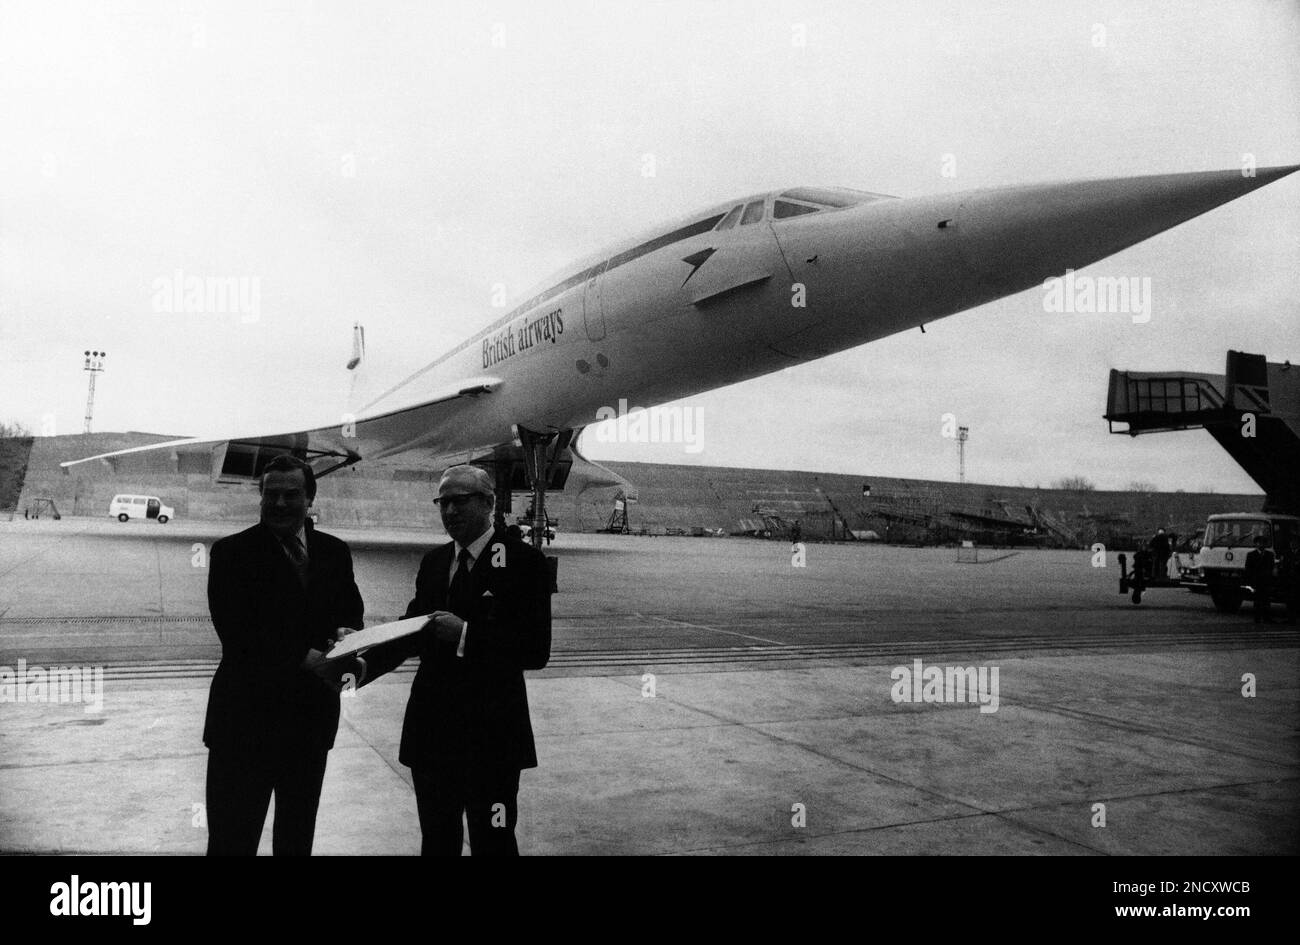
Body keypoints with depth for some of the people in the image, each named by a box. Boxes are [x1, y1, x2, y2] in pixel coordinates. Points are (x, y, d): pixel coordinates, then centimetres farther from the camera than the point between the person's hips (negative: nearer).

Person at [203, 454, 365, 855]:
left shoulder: (334, 552, 6)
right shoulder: (232, 552, -6)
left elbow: (351, 612, 7)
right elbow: (235, 631, -15)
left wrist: (345, 635, -17)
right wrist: (302, 657, -25)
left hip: (312, 716, 4)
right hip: (247, 714, -4)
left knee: (298, 836, 20)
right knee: (232, 838, 4)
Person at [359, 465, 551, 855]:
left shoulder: (523, 561, -10)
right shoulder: (433, 562, 10)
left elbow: (536, 651, -15)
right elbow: (412, 631, 9)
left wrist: (466, 634, -22)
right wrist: (364, 664, -8)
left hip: (491, 734, -6)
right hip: (432, 730, 6)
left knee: (492, 843, 4)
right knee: (437, 840, 18)